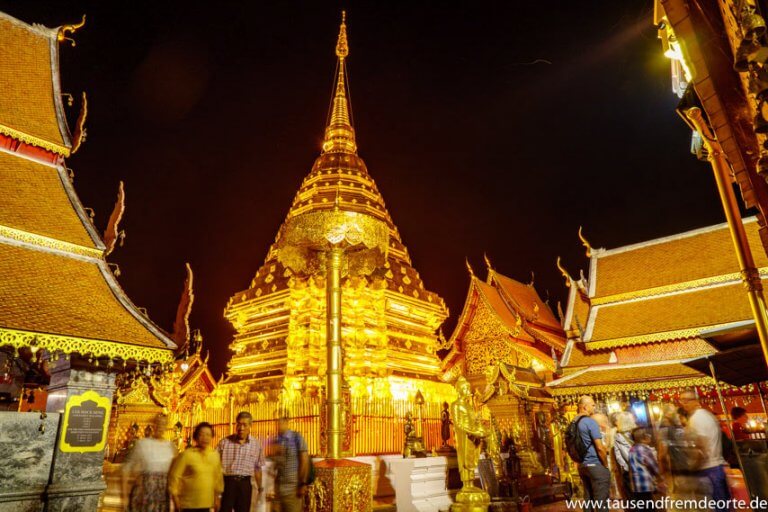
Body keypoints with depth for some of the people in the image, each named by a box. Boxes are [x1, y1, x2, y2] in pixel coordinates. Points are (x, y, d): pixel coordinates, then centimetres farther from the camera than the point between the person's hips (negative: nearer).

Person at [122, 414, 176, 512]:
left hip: (164, 495, 3)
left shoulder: (171, 446, 5)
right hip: (144, 493, -2)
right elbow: (127, 468, 0)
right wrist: (125, 495, -4)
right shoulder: (141, 443, -4)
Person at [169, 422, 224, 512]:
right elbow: (174, 476, -7)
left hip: (206, 502, 4)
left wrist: (218, 496, 13)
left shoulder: (215, 454, 2)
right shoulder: (187, 454, -12)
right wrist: (175, 496, -6)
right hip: (189, 503, -4)